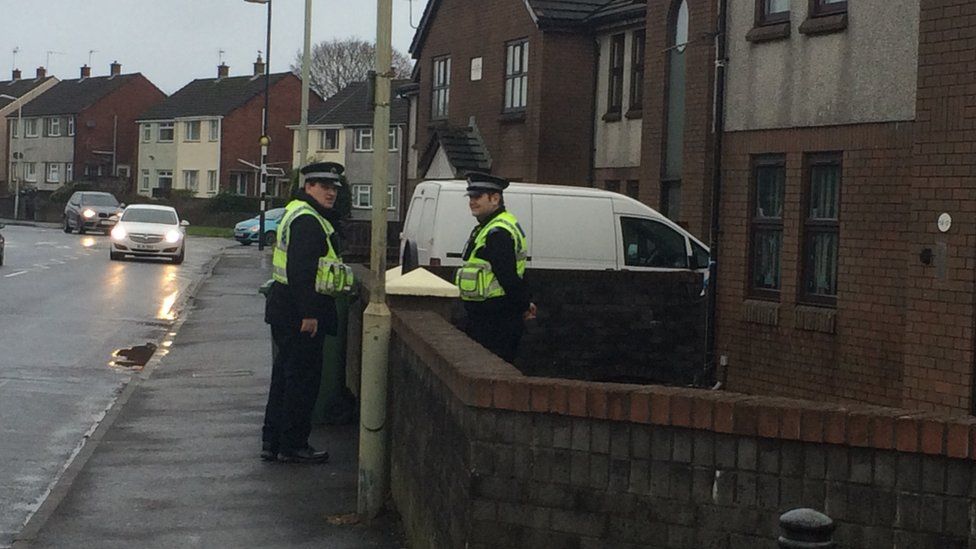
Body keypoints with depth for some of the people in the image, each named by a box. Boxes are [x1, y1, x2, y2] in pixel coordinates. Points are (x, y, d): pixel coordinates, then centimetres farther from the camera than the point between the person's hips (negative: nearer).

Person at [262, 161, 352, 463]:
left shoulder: (299, 213, 18)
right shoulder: (308, 221, -17)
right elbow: (301, 271, -25)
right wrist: (309, 314, -26)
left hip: (286, 310, 11)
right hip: (300, 311, -11)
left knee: (285, 375, 15)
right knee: (303, 378, -3)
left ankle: (272, 442, 22)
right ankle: (293, 446, 4)